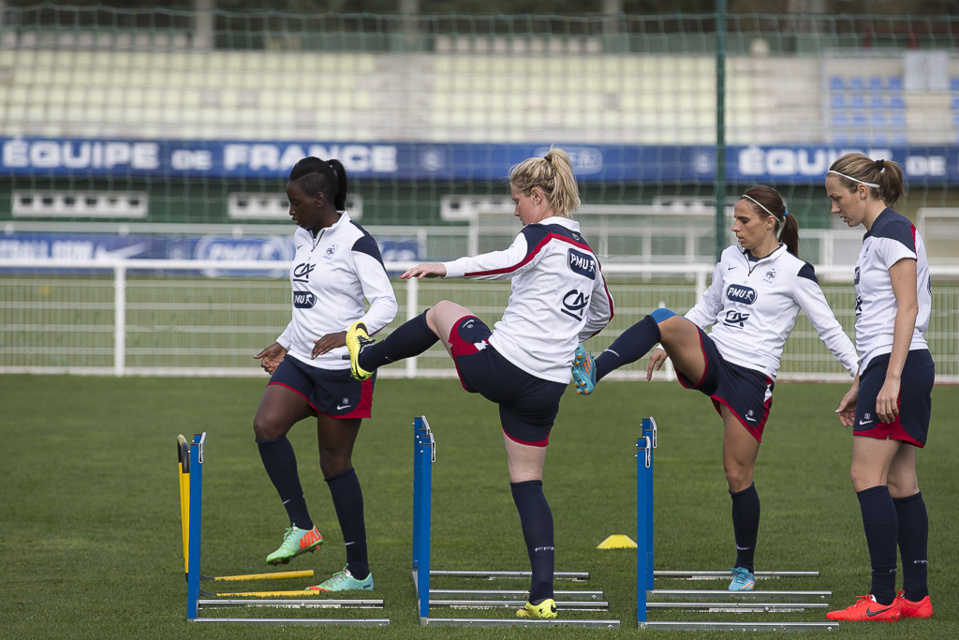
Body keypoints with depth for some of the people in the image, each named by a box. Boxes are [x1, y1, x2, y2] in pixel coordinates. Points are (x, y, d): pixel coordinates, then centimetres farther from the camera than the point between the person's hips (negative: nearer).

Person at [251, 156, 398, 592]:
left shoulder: (355, 243, -13)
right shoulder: (303, 238, 12)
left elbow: (385, 304, -18)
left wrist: (346, 335, -32)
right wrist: (284, 344, 24)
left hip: (343, 368, -7)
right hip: (300, 360, 7)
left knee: (335, 462, -1)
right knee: (266, 426, -17)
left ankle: (359, 572, 11)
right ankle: (302, 528, -5)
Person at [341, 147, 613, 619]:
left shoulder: (541, 236, -8)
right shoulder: (586, 252, 17)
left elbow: (509, 262, -30)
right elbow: (603, 312, 33)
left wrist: (445, 268, -30)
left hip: (501, 365, -6)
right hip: (547, 386, 7)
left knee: (440, 313, 23)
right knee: (527, 483, 11)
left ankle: (367, 356, 44)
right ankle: (543, 595, -2)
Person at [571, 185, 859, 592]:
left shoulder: (794, 272, -6)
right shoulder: (729, 259, 11)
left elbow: (829, 328, -2)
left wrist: (861, 373, -6)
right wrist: (669, 346, 21)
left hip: (751, 377, -5)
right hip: (708, 358, 5)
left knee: (738, 477, -1)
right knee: (664, 321, -26)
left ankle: (745, 568, 17)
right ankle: (593, 371, -44)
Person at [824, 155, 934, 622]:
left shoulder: (892, 232, -10)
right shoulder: (876, 237, 20)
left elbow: (908, 308, -17)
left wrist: (891, 378, -23)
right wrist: (860, 386, 25)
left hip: (899, 367, -10)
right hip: (885, 369, 10)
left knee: (867, 476, -12)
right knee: (899, 482, 7)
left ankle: (883, 598, -13)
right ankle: (916, 596, 6)